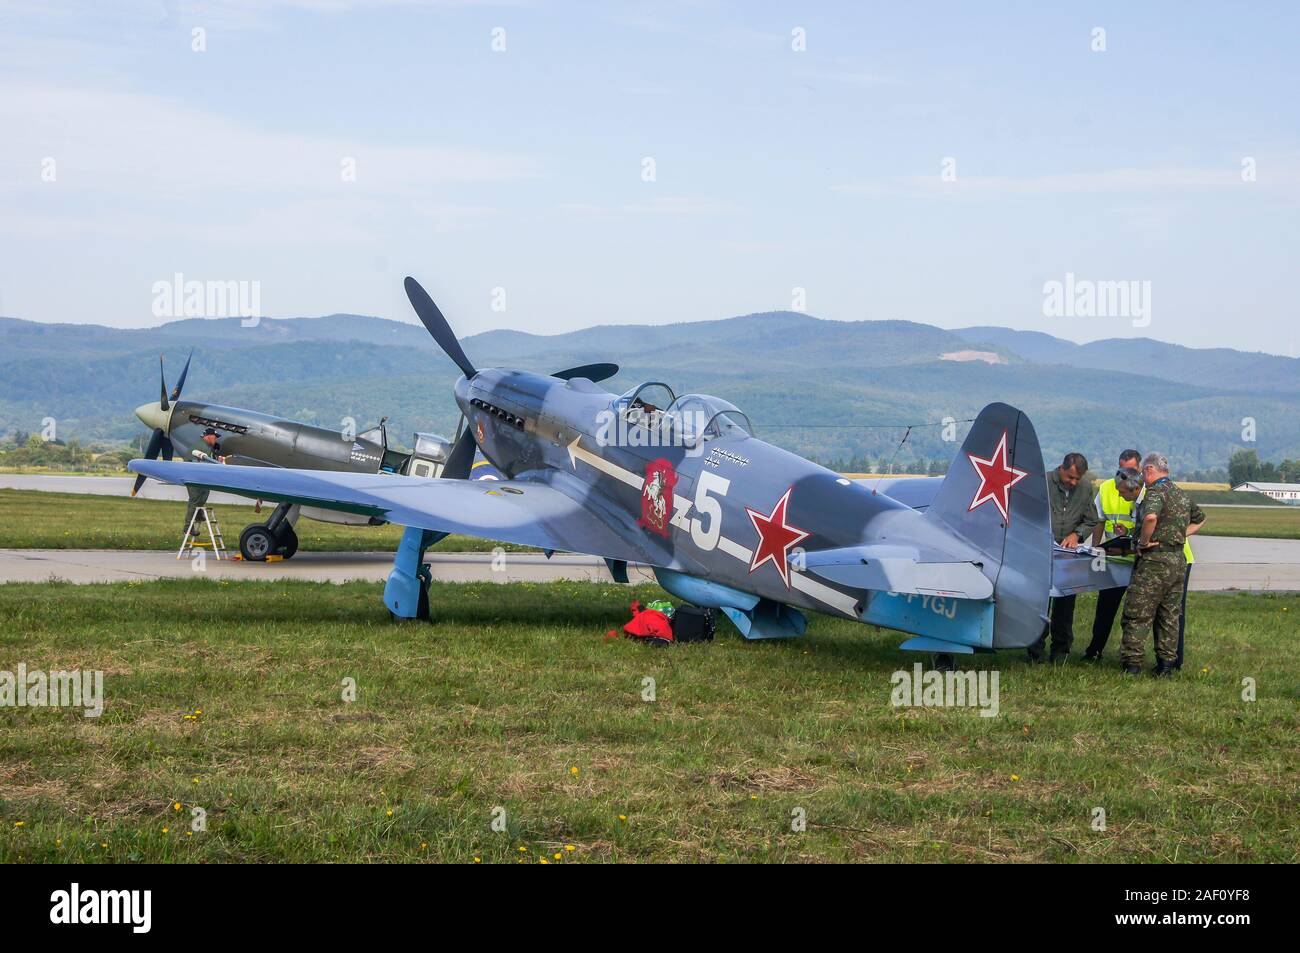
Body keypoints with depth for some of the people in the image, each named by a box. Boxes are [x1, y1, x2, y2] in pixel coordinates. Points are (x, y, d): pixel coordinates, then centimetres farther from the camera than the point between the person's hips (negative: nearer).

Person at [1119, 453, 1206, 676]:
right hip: (1178, 559, 8)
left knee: (1137, 615, -3)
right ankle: (1167, 663, 13)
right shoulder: (1182, 494, 16)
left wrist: (1142, 542, -20)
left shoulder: (1156, 492, -12)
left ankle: (1132, 663, -5)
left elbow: (1150, 517, -33)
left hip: (1155, 560, -8)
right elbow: (1200, 519, 33)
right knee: (1170, 616, 13)